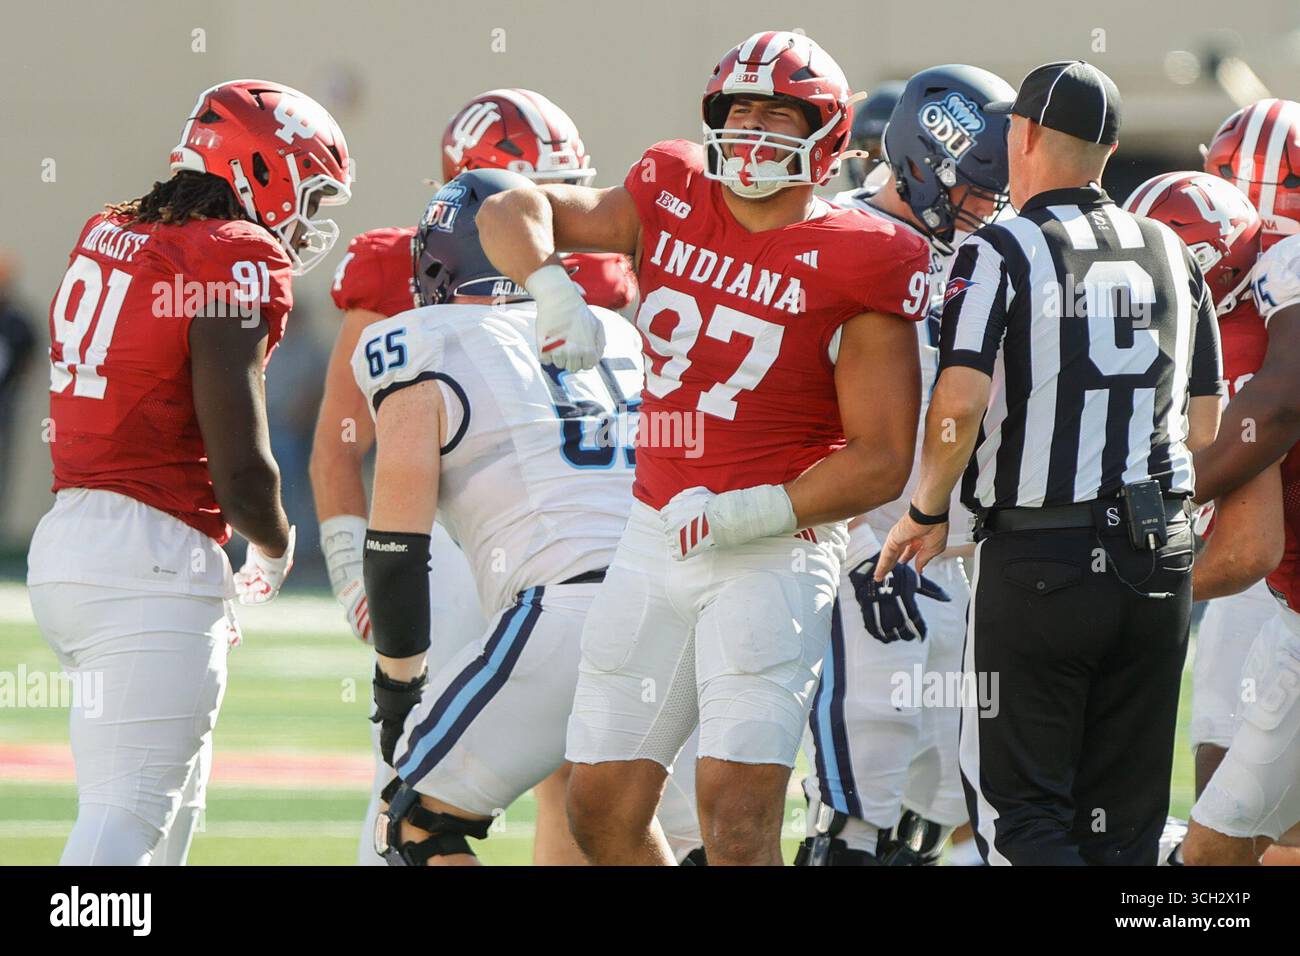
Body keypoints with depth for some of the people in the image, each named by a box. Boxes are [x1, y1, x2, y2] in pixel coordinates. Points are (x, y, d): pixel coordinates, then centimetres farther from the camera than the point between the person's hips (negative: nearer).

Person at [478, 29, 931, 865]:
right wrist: (554, 289, -10)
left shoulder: (853, 267, -10)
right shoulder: (672, 205, 6)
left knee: (738, 815, -16)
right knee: (603, 807, 9)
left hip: (774, 548, -6)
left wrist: (754, 513, -21)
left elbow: (881, 461, -10)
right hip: (657, 536, 6)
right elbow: (512, 213, 11)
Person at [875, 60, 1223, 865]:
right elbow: (1205, 426, 11)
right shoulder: (1172, 256, 10)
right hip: (1160, 557, 5)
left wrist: (928, 512, -3)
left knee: (1018, 806, 2)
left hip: (1040, 557, -5)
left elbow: (962, 403, -18)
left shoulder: (1002, 254, -8)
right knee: (1125, 815, 11)